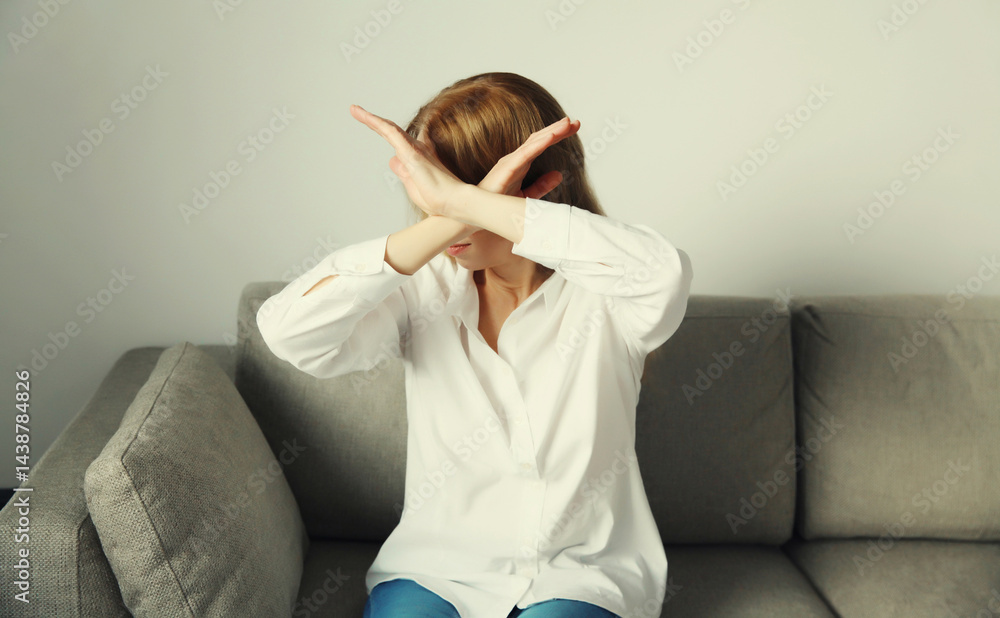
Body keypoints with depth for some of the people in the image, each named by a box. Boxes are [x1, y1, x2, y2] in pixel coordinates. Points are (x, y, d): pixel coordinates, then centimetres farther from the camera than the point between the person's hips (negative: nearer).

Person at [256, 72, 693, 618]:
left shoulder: (598, 292, -10)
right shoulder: (424, 288, -5)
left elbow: (661, 274, -35)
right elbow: (287, 330, -22)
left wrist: (462, 202, -34)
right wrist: (448, 221, -30)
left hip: (580, 574, -1)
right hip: (436, 568, 1)